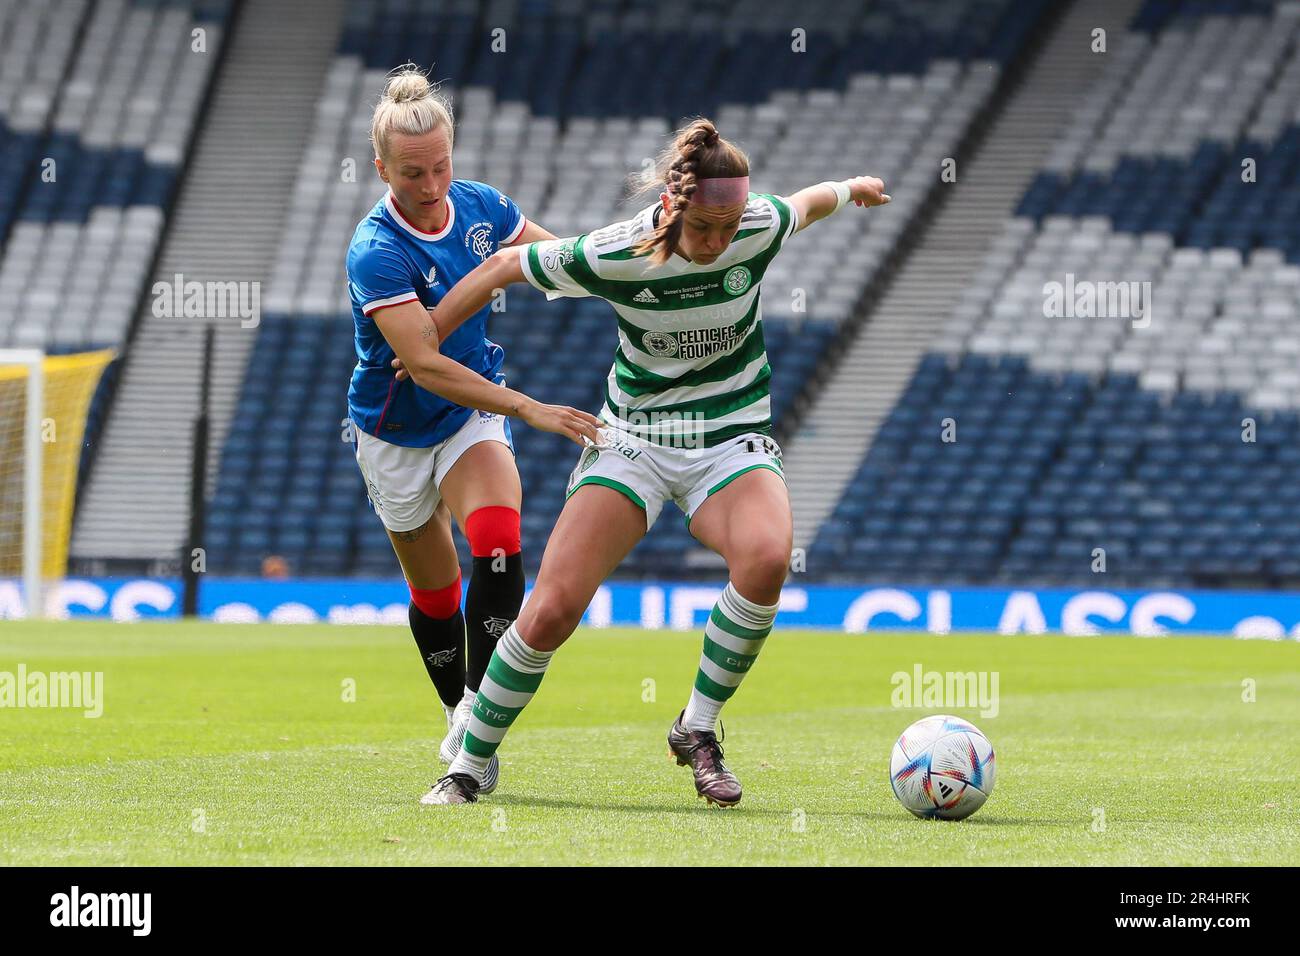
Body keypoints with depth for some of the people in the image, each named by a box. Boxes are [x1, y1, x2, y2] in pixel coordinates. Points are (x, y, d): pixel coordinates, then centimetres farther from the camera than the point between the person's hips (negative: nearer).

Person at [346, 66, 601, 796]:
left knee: (497, 534, -25)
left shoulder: (479, 206, -10)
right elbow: (428, 365, -35)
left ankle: (480, 709, -25)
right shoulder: (376, 252, -27)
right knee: (436, 590, 10)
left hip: (474, 414, 3)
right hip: (397, 429, -3)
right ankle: (461, 719, 33)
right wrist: (530, 409, -41)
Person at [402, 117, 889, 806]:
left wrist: (850, 189, 34)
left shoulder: (761, 226, -15)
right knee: (551, 611, -16)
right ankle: (468, 768, 4)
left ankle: (697, 729, -12)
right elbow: (502, 266, -3)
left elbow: (808, 203, 11)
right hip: (633, 437, -1)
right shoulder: (611, 256, -20)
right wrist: (426, 342, 7)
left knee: (765, 559, -33)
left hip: (731, 438, 1)